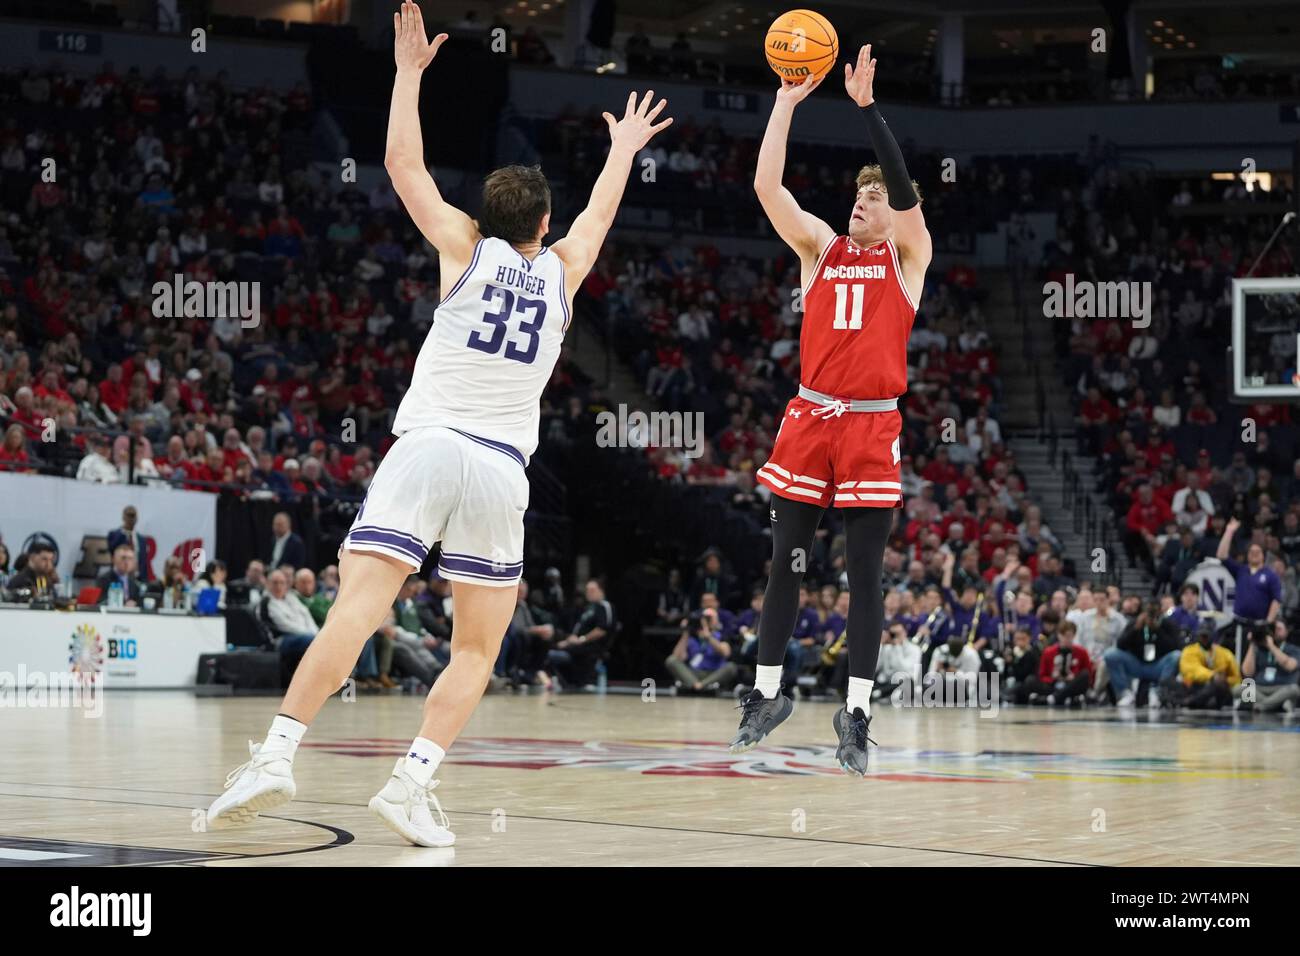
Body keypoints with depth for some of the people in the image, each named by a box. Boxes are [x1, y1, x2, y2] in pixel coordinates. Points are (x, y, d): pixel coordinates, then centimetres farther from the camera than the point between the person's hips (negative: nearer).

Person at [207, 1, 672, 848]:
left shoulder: (466, 248, 10)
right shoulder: (562, 270, 16)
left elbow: (403, 164, 14)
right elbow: (601, 210, 36)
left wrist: (410, 70, 24)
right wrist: (625, 146, 53)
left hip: (425, 449, -1)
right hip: (500, 468, 1)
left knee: (359, 607, -14)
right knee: (478, 648, 9)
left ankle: (278, 753, -28)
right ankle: (414, 780, -9)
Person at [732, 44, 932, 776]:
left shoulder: (907, 257, 3)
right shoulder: (821, 246, 10)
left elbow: (906, 192, -15)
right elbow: (768, 186, -1)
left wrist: (868, 107, -17)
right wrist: (787, 105, -6)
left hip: (872, 427, -3)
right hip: (810, 419, 3)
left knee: (865, 573, -2)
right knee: (786, 563, 6)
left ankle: (857, 712, 2)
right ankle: (768, 693, 16)